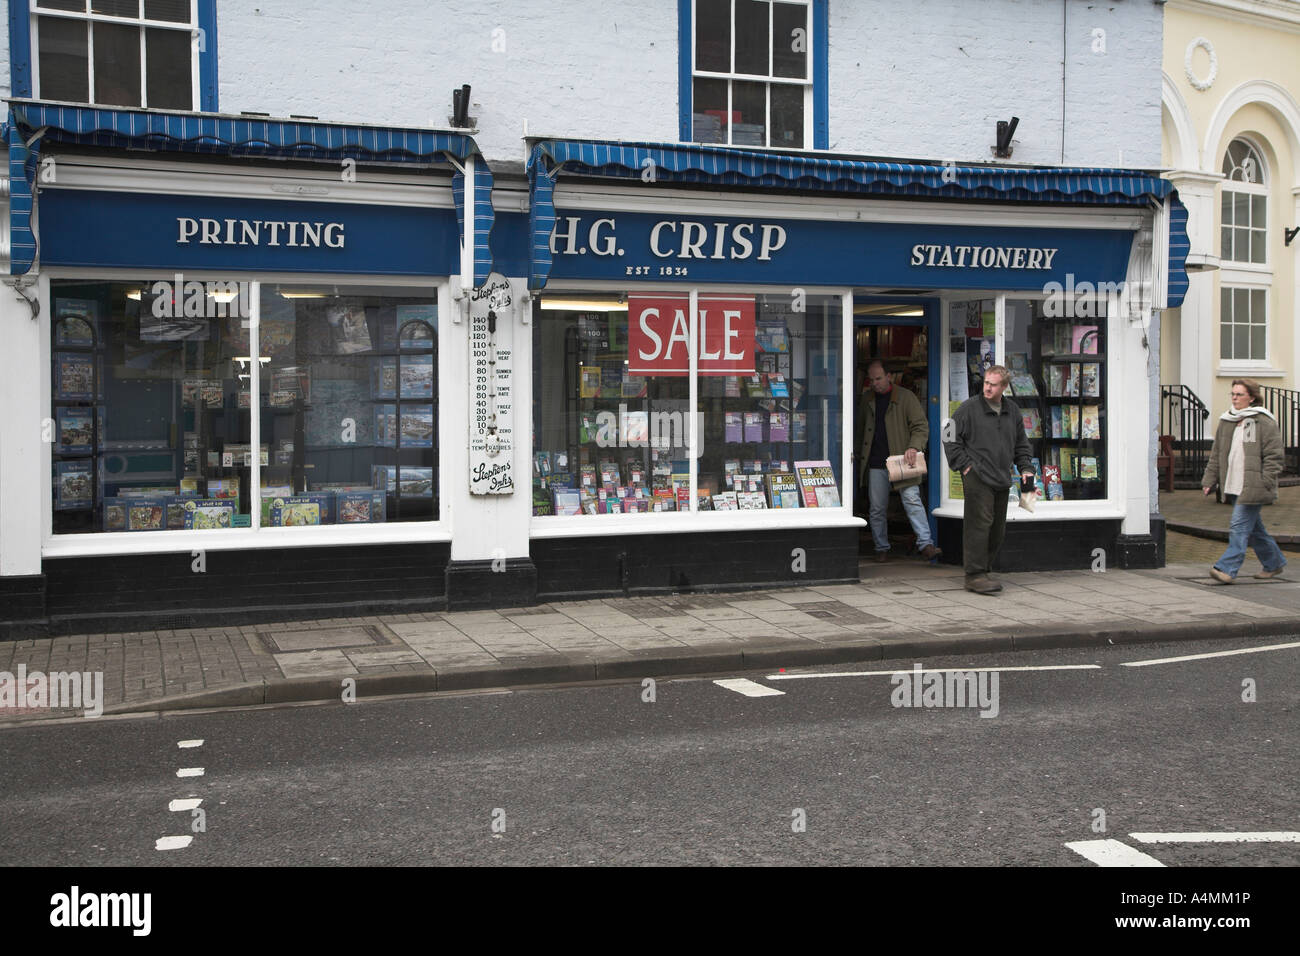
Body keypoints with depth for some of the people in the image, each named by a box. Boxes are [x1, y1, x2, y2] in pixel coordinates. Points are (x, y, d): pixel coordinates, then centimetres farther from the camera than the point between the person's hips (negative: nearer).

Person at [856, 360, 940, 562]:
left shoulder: (906, 397, 1)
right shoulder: (867, 399, 13)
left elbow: (921, 426, -3)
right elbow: (860, 429, 24)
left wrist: (914, 447, -19)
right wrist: (861, 453, 16)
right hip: (875, 464, 4)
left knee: (912, 500, -14)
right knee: (877, 508, 5)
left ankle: (925, 544, -16)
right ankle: (881, 548, 16)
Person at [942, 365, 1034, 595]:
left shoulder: (1012, 410, 14)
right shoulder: (969, 408, -4)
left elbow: (1021, 444, 23)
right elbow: (950, 438, -3)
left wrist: (1025, 468, 11)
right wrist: (964, 465, -8)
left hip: (1002, 480, 6)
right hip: (977, 478, -6)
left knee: (997, 529, 9)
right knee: (980, 524, -12)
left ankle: (983, 570, 20)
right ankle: (975, 575, -10)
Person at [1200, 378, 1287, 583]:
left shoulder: (1264, 422, -7)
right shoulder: (1226, 421, 13)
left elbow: (1274, 456, -9)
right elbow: (1216, 454, 18)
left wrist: (1264, 484, -16)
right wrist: (1209, 480, 12)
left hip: (1252, 488, -7)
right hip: (1234, 487, 7)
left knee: (1239, 527, -12)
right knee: (1253, 529, 16)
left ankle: (1227, 569, -14)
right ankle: (1274, 563, 31)